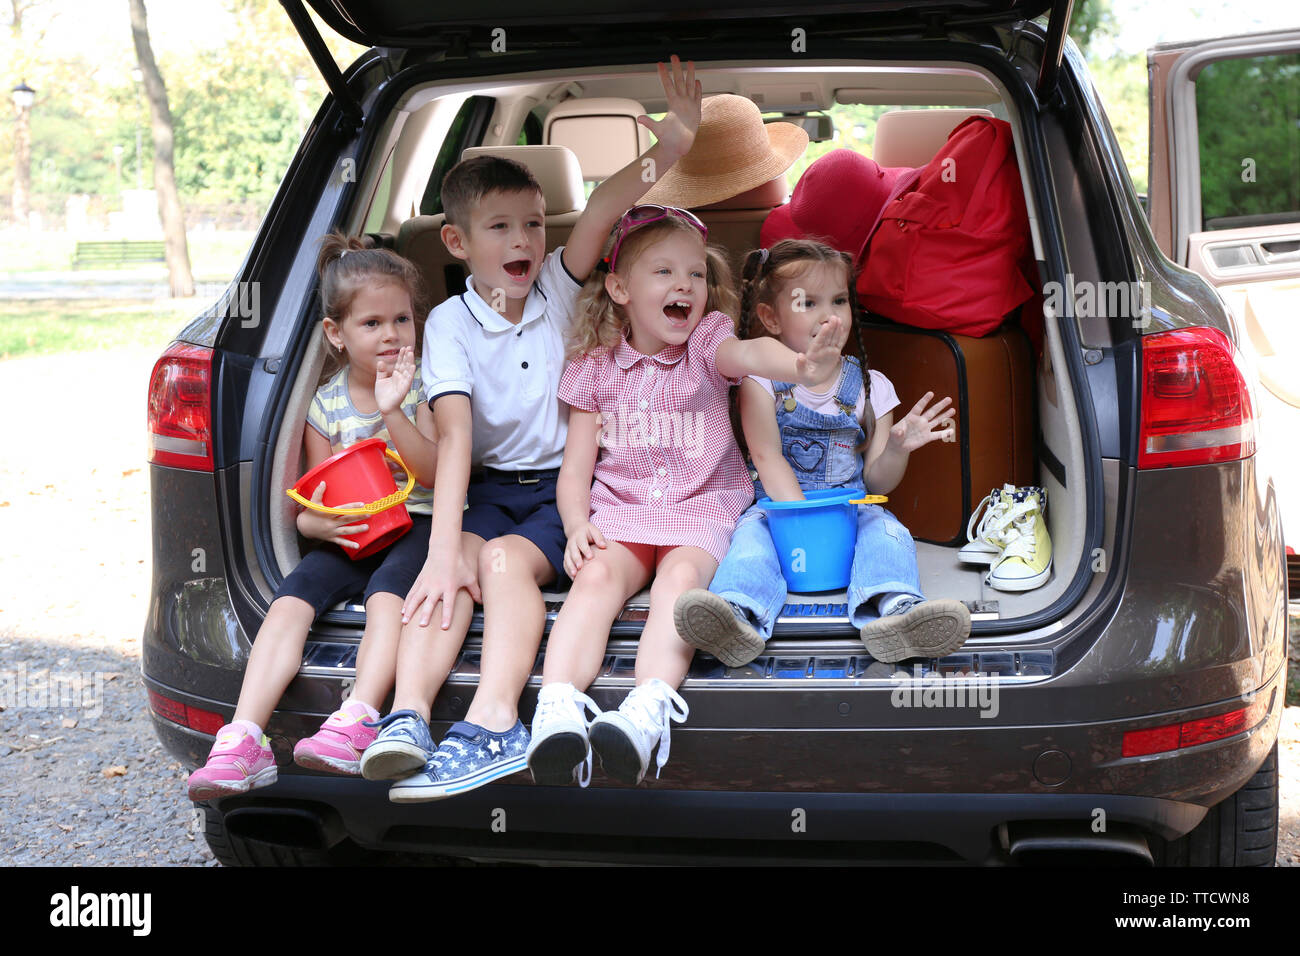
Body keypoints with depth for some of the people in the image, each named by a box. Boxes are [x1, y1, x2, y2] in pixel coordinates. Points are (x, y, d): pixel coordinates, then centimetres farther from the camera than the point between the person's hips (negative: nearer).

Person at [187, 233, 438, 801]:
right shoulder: (325, 407, 7)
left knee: (386, 590, -34)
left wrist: (391, 412, -19)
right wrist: (318, 521, -16)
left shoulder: (420, 388, 2)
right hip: (348, 536, 3)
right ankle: (244, 740, -32)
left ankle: (355, 722, -46)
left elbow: (434, 474, -8)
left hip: (413, 526, -3)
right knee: (290, 601, -22)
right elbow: (313, 502, 10)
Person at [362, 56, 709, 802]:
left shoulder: (559, 287, 2)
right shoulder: (451, 324, -3)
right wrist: (444, 548, -29)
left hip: (562, 486, -1)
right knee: (452, 566, -29)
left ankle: (492, 725, -43)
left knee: (505, 558, -29)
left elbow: (603, 209, -17)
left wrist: (673, 143, -33)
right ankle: (408, 719, -42)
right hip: (488, 488, 1)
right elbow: (454, 435, -17)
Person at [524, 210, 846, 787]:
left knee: (681, 575, -32)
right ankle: (557, 712, -46)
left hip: (702, 508, -1)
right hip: (620, 509, 2)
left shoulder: (707, 341, 4)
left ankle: (648, 711, -50)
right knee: (596, 576, -28)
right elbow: (575, 468, 9)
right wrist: (577, 524, -12)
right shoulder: (596, 370, 9)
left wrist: (799, 365, -47)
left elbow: (749, 353, -22)